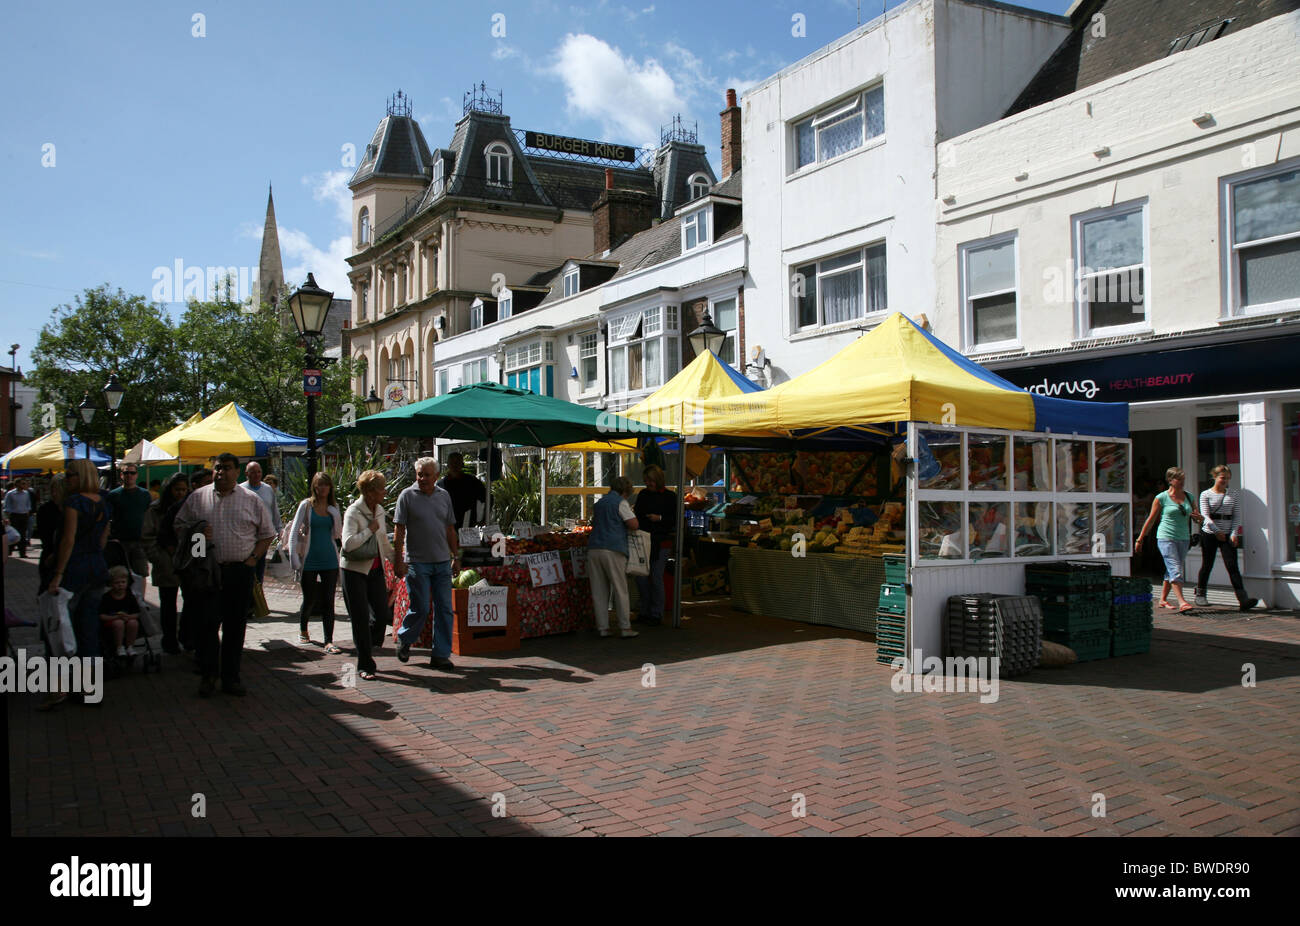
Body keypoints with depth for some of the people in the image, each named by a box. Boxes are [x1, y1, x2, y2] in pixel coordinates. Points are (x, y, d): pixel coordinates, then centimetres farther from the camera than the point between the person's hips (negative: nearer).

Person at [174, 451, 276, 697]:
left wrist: (253, 558, -1)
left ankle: (231, 677, 14)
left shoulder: (252, 500, 6)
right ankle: (208, 676, 9)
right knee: (208, 622, -3)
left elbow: (267, 533, 11)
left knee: (236, 626, 5)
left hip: (241, 572, 0)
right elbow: (180, 526, 13)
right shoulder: (197, 497, 8)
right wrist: (195, 534, -8)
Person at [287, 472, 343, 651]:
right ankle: (303, 629, 35)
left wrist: (334, 513, -9)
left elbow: (338, 534, 3)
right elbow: (294, 532, -1)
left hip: (330, 560, 2)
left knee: (328, 602, -1)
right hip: (310, 561, -2)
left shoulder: (334, 507, 8)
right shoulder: (306, 505, -1)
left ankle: (329, 641, 0)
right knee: (310, 600, 6)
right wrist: (294, 559, -8)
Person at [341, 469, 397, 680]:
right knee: (361, 619, -1)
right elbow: (348, 543, -27)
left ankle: (366, 651, 27)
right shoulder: (353, 512, -14)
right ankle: (365, 665, 9)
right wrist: (370, 530, -20)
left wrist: (394, 559, 21)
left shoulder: (380, 510, 8)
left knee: (383, 615, 1)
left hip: (376, 569, 6)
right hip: (355, 570, -6)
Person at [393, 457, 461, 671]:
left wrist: (456, 555, 13)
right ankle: (403, 639, 26)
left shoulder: (444, 495, 10)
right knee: (420, 608, -2)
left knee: (444, 609, 2)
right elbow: (399, 531, -4)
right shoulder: (407, 496, -3)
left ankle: (441, 654, 10)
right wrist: (398, 561, -10)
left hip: (442, 561, 4)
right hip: (417, 562, -4)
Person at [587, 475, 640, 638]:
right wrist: (631, 513, 12)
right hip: (613, 549, -6)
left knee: (599, 591, 7)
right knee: (620, 590, 1)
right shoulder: (620, 502, -1)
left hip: (593, 549, 6)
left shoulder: (599, 502, 20)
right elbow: (634, 525, -8)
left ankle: (603, 628, 8)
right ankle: (625, 627, 3)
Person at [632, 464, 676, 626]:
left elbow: (675, 520, -3)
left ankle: (657, 614, 7)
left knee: (656, 578, -4)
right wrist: (633, 512, -5)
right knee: (641, 577, 4)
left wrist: (660, 518, -16)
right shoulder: (643, 494, 11)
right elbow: (637, 515, 16)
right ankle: (644, 611, 18)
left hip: (661, 542, -4)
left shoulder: (670, 496, -2)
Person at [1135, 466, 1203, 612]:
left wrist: (1197, 516, -8)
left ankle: (1163, 600, 23)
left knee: (1171, 571, 11)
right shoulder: (1161, 498, -4)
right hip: (1166, 538, -5)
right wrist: (1140, 539, 4)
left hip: (1183, 538, 5)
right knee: (1176, 570, -15)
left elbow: (1198, 517, 18)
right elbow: (1151, 519, 1)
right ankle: (1182, 602, -20)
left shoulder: (1188, 496, 10)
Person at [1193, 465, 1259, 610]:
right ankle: (1200, 595, 22)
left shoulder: (1233, 497, 9)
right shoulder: (1206, 495, 0)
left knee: (1232, 566, -8)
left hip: (1227, 535, 2)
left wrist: (1234, 534, -8)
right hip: (1209, 534, -2)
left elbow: (1237, 517, 5)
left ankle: (1243, 599, -14)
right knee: (1207, 565, 6)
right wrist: (1217, 531, -17)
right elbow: (1205, 515, -8)